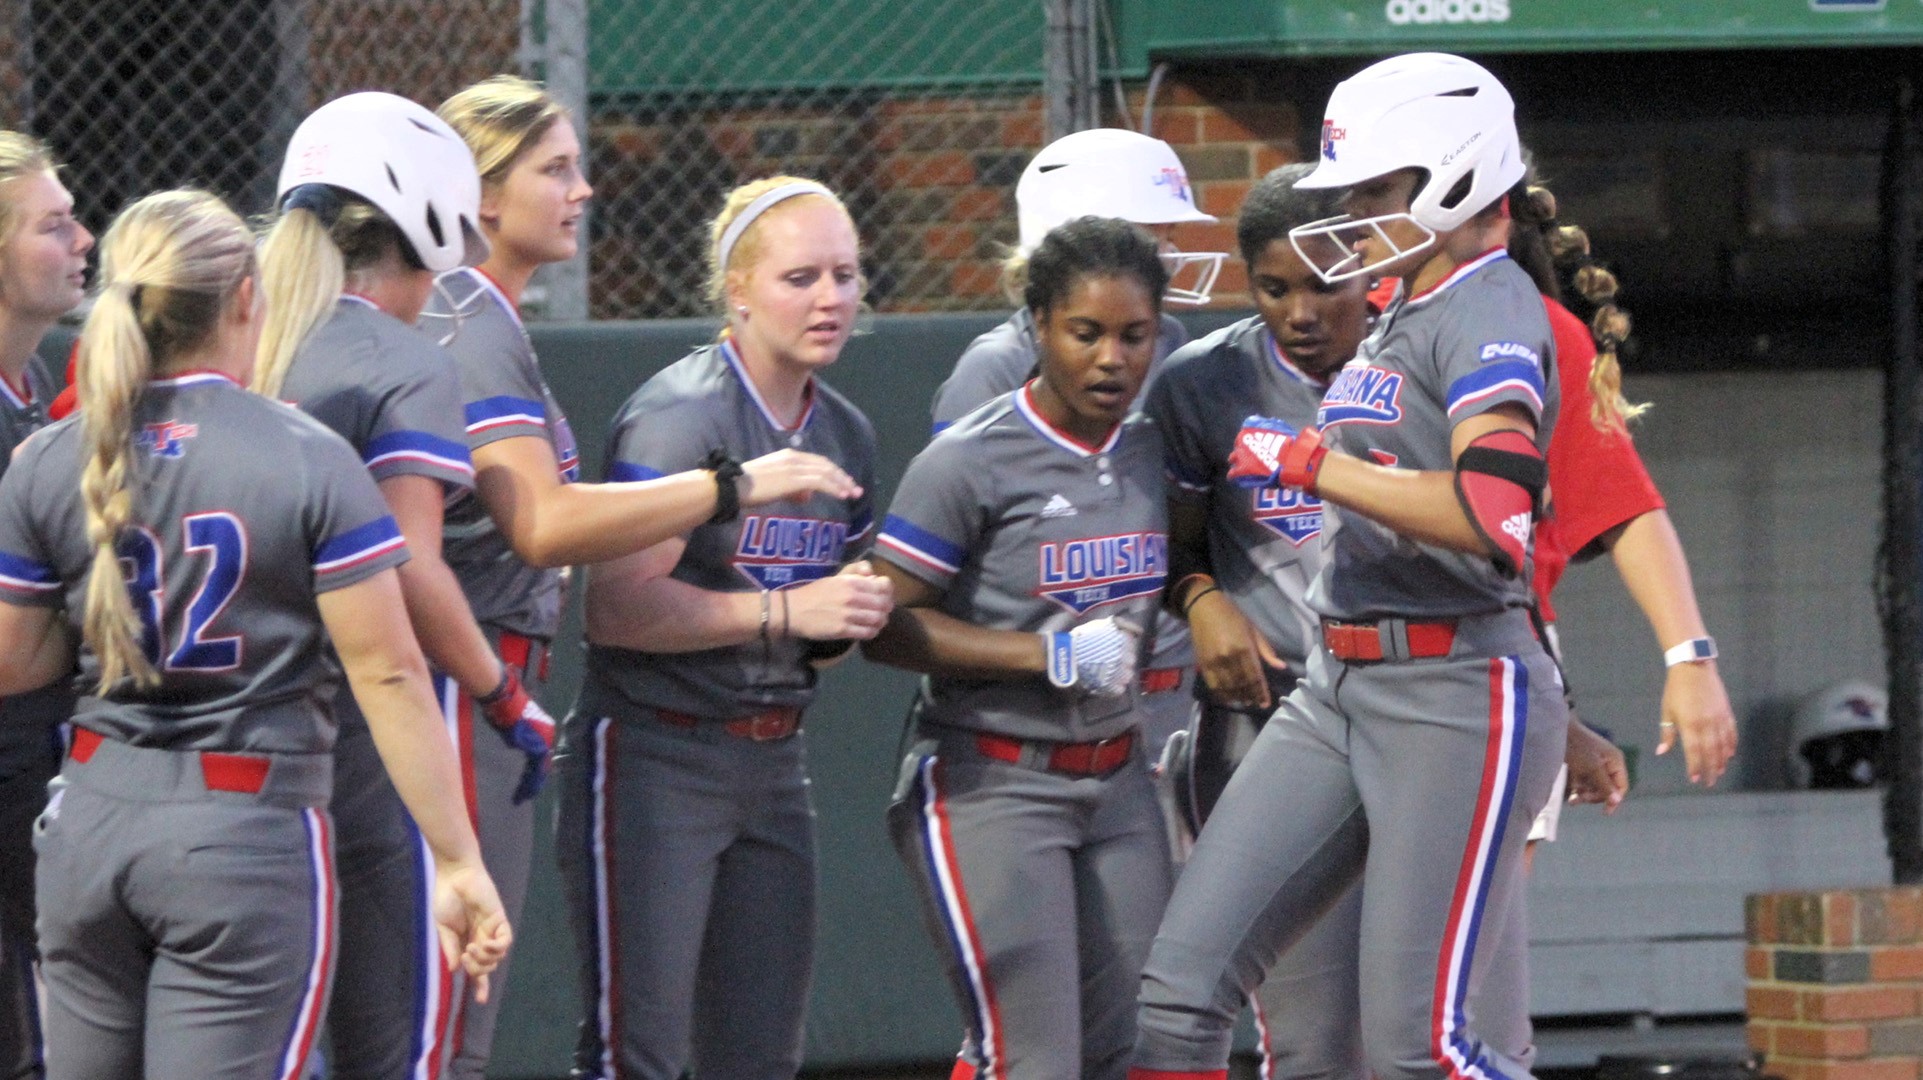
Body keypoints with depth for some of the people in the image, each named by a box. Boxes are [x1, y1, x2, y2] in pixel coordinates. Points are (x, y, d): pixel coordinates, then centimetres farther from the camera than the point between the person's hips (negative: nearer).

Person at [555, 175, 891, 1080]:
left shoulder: (847, 436, 13)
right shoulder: (680, 416, -12)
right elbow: (617, 606, -22)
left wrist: (850, 618, 2)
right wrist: (784, 611, -25)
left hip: (773, 763, 8)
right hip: (653, 755, -8)